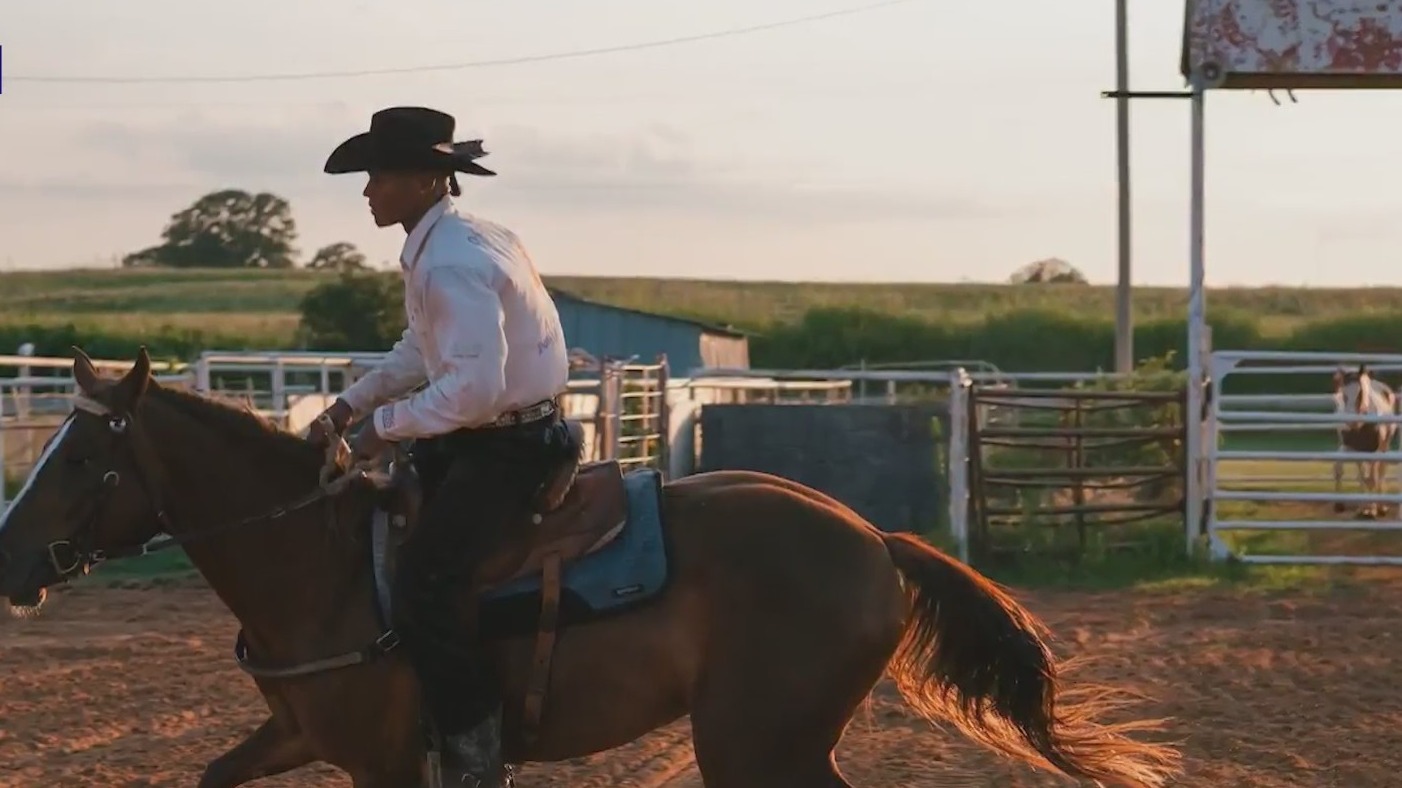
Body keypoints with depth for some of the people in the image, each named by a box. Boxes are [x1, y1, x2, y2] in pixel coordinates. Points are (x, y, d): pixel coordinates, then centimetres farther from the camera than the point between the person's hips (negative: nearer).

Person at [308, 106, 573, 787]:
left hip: (510, 448, -11)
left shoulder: (454, 263, -23)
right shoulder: (438, 246, 10)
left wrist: (387, 426, -19)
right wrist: (350, 405, 11)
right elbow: (421, 351, 22)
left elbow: (477, 387, -30)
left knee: (423, 585, -22)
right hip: (481, 439, 11)